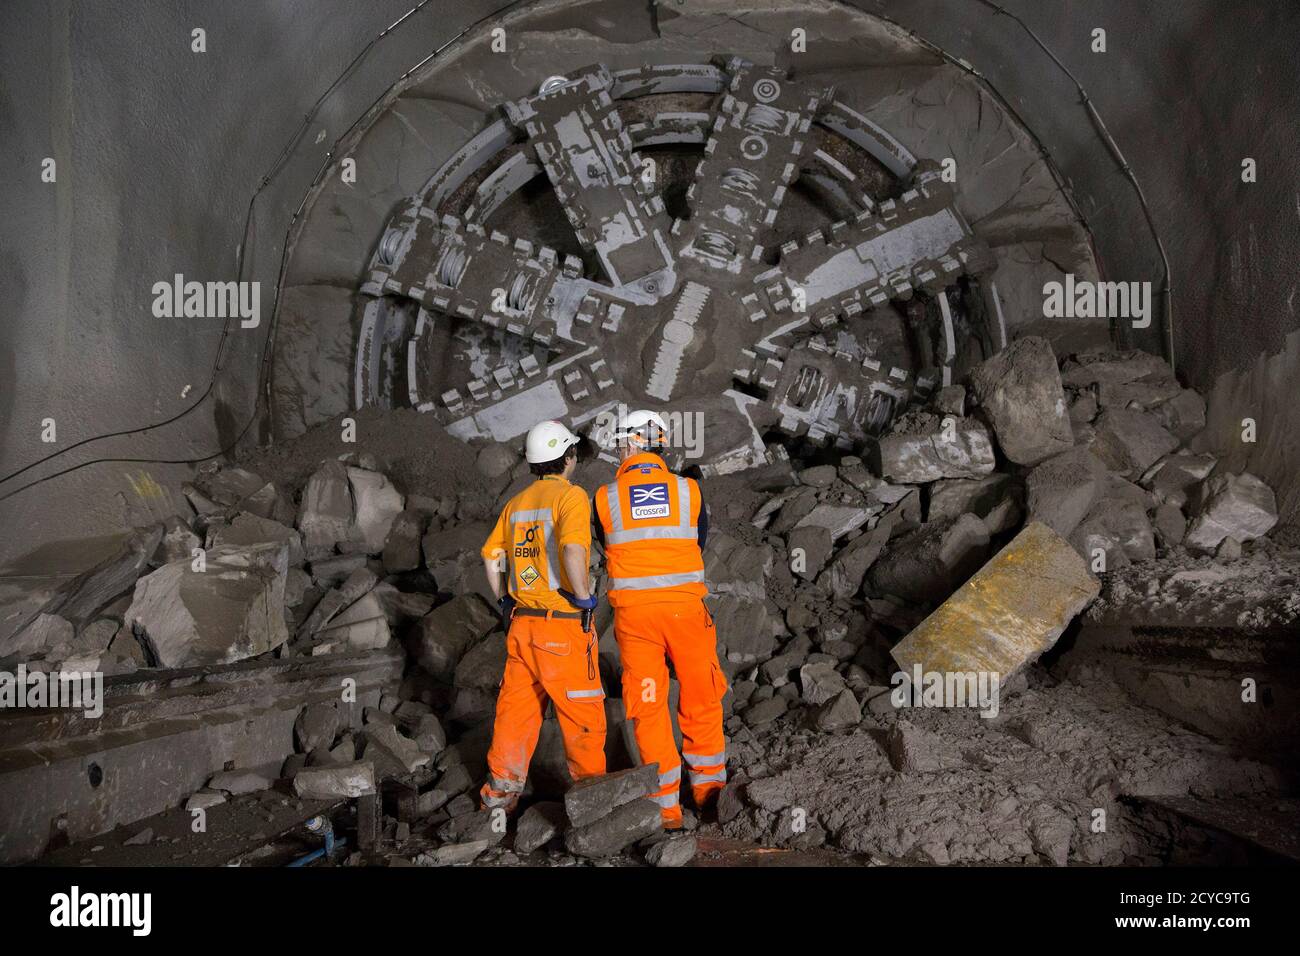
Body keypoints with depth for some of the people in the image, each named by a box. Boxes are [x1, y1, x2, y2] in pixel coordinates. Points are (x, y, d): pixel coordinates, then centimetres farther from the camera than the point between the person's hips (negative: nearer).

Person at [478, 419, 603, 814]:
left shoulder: (517, 502, 12)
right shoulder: (571, 495, -10)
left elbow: (491, 556, 11)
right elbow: (573, 548, -26)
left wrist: (505, 604, 19)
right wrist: (583, 596, -15)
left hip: (521, 621, 7)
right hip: (563, 625, -6)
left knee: (516, 707, 15)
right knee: (584, 714, 7)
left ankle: (500, 790, 21)